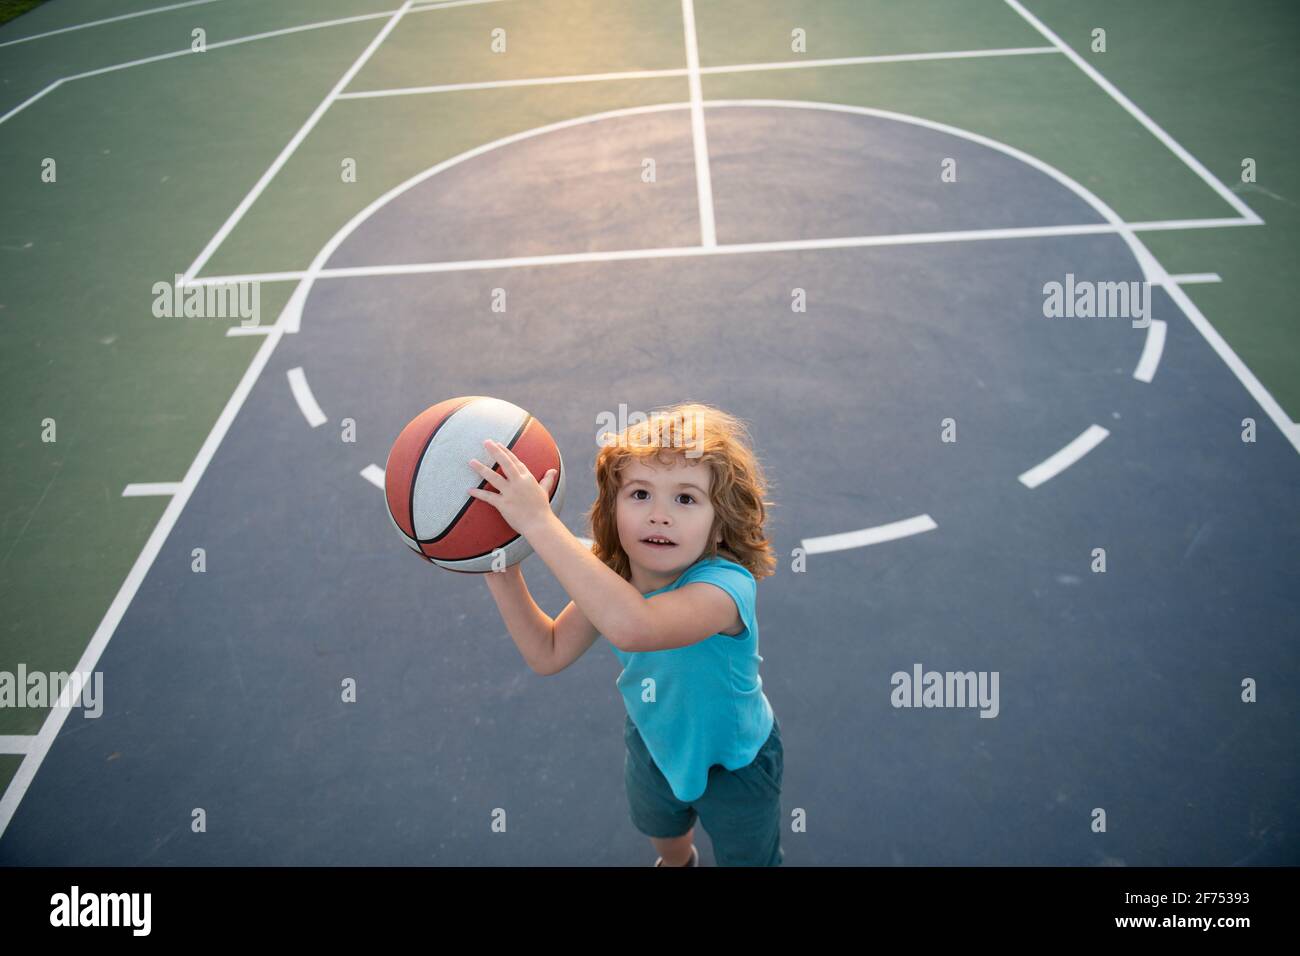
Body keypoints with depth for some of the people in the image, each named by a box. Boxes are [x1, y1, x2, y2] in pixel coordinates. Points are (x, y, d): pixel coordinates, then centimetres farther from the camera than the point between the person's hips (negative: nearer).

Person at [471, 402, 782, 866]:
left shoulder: (726, 585, -44)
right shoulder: (607, 577, -22)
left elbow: (631, 626, -64)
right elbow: (549, 653, -10)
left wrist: (539, 522, -63)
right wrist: (503, 575, -24)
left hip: (733, 763, -5)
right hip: (653, 743, 6)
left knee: (747, 858, 22)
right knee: (660, 828, 35)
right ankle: (678, 862, 68)